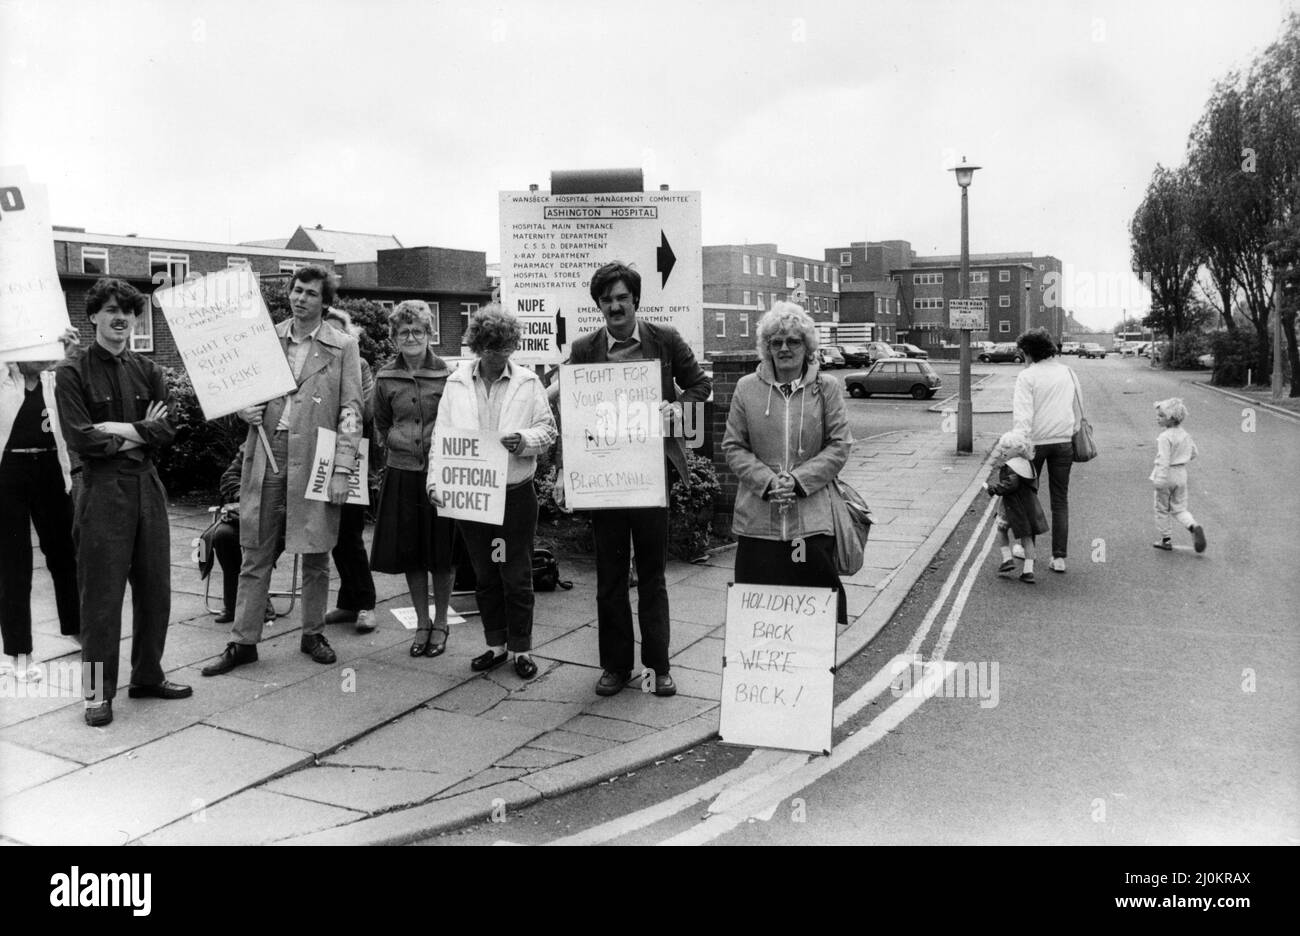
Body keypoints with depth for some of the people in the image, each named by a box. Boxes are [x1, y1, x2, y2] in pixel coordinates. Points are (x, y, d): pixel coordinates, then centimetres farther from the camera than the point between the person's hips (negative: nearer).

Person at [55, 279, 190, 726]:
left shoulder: (147, 370, 10)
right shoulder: (73, 373, -2)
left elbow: (167, 429, -1)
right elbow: (80, 439, -12)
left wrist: (116, 430, -11)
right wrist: (138, 432, -7)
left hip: (148, 486, 5)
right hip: (103, 489, -5)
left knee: (155, 587, 10)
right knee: (102, 593, -1)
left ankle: (148, 676, 25)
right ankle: (99, 692, 10)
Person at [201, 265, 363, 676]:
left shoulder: (343, 347, 1)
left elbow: (350, 411, -2)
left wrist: (342, 469, -10)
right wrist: (245, 409, -4)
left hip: (313, 459, -2)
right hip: (266, 456, 3)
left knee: (315, 556, 8)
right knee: (255, 556, 6)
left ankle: (313, 634, 24)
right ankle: (243, 642, 14)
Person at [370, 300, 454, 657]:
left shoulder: (448, 375, -6)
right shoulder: (385, 378, 3)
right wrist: (398, 447, 6)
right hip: (402, 473, 3)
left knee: (442, 553, 5)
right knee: (409, 553, 9)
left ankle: (441, 623, 21)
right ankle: (422, 622, 24)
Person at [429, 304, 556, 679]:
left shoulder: (528, 382, 0)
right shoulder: (456, 384, 4)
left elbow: (548, 431, 2)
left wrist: (525, 440, -19)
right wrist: (435, 480, -8)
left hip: (516, 493, -2)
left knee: (516, 575, 3)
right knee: (484, 575, 13)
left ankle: (521, 648, 17)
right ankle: (496, 644, 28)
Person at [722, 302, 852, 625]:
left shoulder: (827, 387, 4)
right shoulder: (747, 388, 5)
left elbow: (840, 445, 1)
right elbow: (733, 447, 5)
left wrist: (798, 480, -11)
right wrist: (766, 480, -10)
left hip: (811, 521, 0)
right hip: (757, 521, 1)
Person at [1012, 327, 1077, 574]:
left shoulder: (1027, 376, -9)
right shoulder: (1067, 372, 8)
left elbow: (1022, 414, -18)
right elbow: (1078, 408, 16)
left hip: (1036, 442, -4)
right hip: (1063, 442, 4)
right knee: (1060, 500, 8)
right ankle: (1059, 557, 7)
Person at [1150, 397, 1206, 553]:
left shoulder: (1165, 437, -20)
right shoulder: (1185, 434, 5)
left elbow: (1164, 460, -25)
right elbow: (1193, 453, 15)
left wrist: (1160, 480, -25)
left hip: (1167, 474, -7)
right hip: (1181, 473, 7)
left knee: (1162, 509, 9)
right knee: (1179, 508, 15)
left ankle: (1166, 539, 15)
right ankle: (1194, 526, -10)